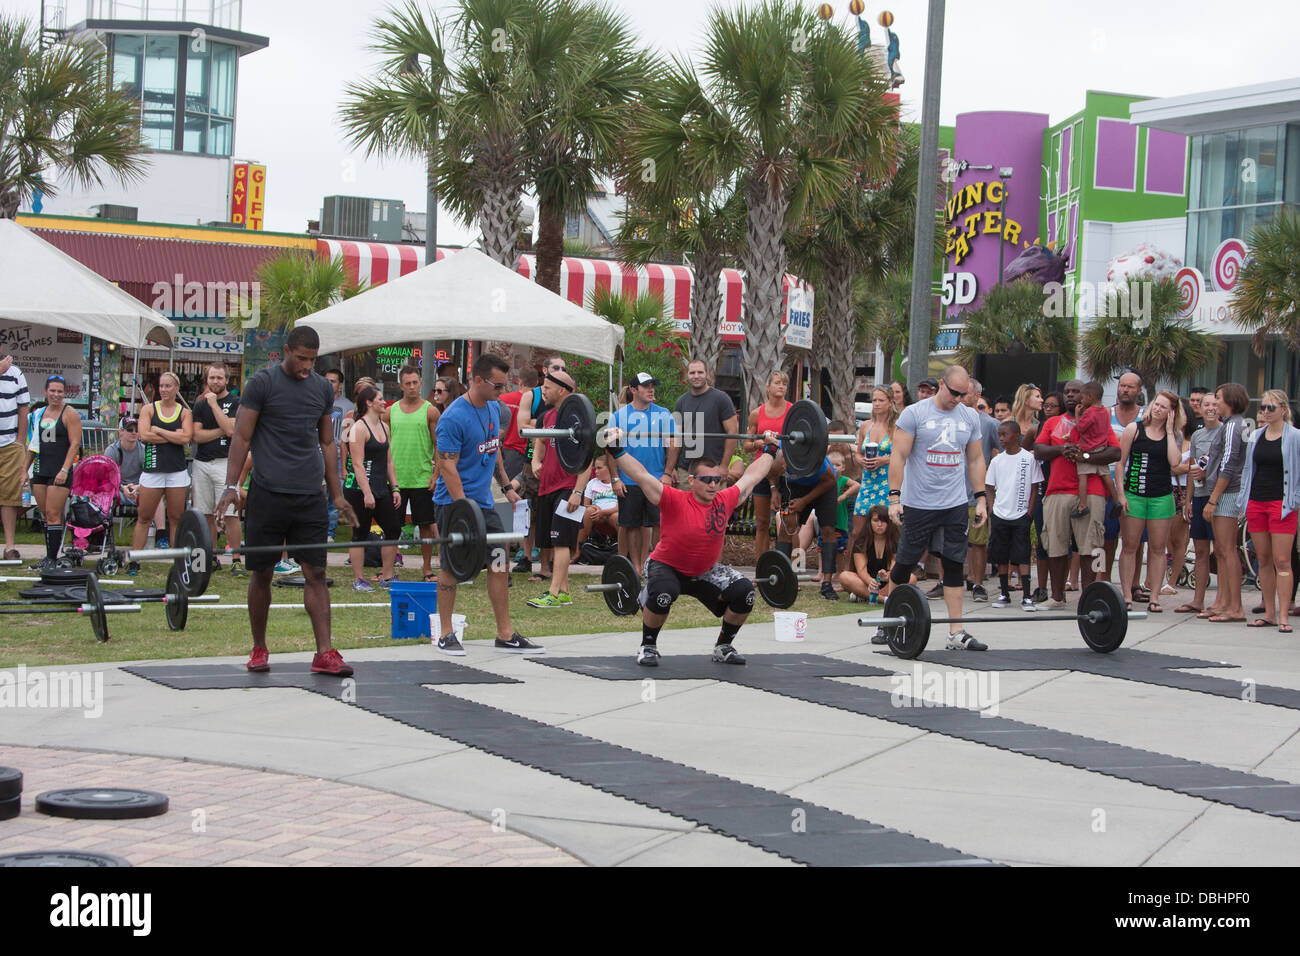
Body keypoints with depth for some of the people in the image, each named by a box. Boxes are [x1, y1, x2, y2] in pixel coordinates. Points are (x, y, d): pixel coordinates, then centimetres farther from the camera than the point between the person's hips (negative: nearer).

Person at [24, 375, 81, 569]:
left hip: (59, 472, -6)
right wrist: (25, 468, 19)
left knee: (53, 515, -10)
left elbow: (75, 444, -10)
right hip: (41, 469, 6)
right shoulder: (40, 413, 15)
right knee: (45, 515, 7)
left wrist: (64, 470, -18)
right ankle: (48, 556, 12)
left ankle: (53, 559, -9)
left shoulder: (70, 414, -4)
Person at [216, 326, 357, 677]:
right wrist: (231, 486, -14)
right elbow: (242, 437, -4)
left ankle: (325, 653, -6)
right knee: (262, 574, 4)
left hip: (310, 496, 4)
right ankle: (259, 650, 17)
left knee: (316, 572, -2)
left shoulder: (323, 388, 11)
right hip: (268, 493, -3)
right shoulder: (262, 383, -3)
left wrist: (338, 495, 15)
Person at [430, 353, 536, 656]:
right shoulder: (454, 418, -18)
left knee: (500, 565, 5)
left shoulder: (494, 409, 7)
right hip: (454, 501, -7)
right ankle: (446, 635, 11)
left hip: (484, 501, 8)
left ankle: (505, 635, 9)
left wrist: (506, 486, 21)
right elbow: (447, 466, -20)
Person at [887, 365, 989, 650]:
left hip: (955, 504, 4)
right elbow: (899, 456, -8)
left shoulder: (970, 417, 8)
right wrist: (894, 497, -15)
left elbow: (975, 460, 15)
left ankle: (956, 633, 3)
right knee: (905, 563, 3)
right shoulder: (915, 413, -6)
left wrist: (981, 498, 9)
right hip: (918, 505, -4)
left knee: (954, 565, 2)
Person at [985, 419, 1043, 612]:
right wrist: (991, 512, 2)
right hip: (1000, 515, 4)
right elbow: (990, 489, 12)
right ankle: (1004, 595, 13)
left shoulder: (1029, 458, -2)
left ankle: (1027, 597, -9)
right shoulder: (997, 461, 8)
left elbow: (1034, 488, 0)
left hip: (1021, 516, -4)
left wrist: (1029, 514, -5)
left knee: (1022, 556, -8)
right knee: (1001, 557, 5)